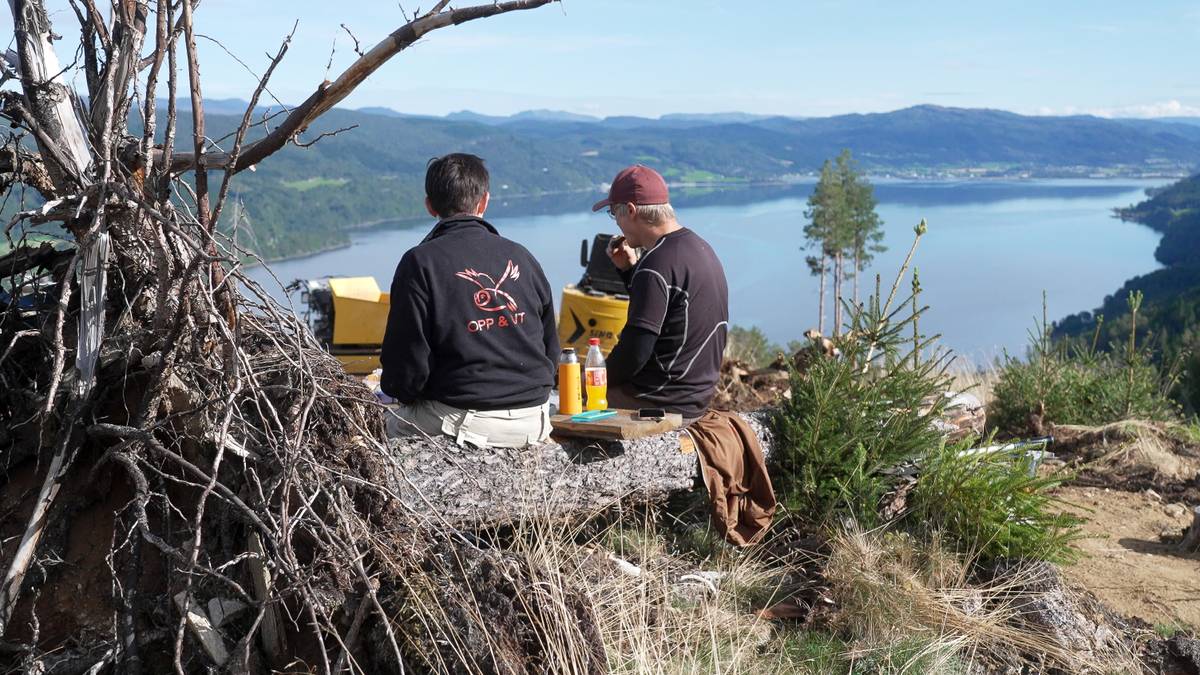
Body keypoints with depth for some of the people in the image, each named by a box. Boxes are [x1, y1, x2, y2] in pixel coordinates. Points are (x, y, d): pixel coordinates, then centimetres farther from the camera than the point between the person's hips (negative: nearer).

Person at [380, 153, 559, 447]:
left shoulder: (421, 262, -9)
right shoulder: (521, 257, 6)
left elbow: (407, 362, -11)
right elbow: (550, 349, 11)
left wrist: (399, 390, 11)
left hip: (462, 420, -5)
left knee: (391, 426, 19)